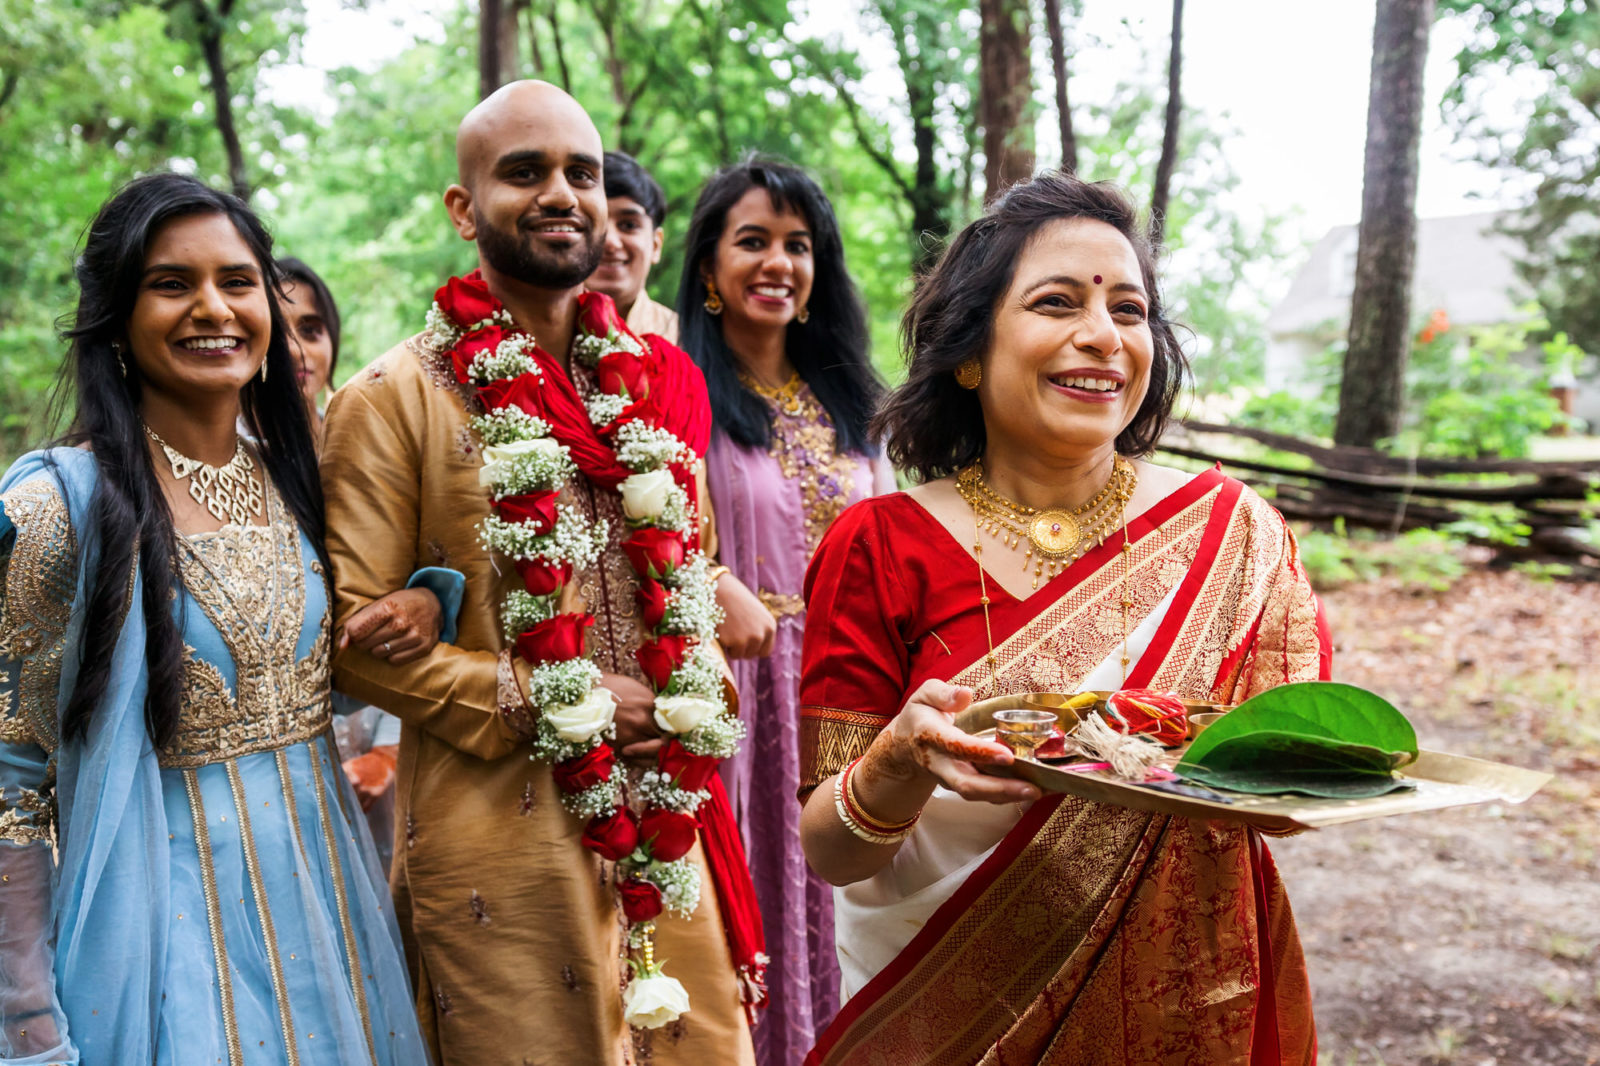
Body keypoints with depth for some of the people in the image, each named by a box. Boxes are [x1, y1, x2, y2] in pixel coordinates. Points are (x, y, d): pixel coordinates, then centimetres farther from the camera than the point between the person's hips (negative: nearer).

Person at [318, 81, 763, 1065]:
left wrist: (696, 704, 5)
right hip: (501, 836, -5)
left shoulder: (658, 381, 11)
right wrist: (540, 705, -15)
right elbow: (356, 630, -10)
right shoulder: (393, 400, -6)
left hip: (673, 825, 5)